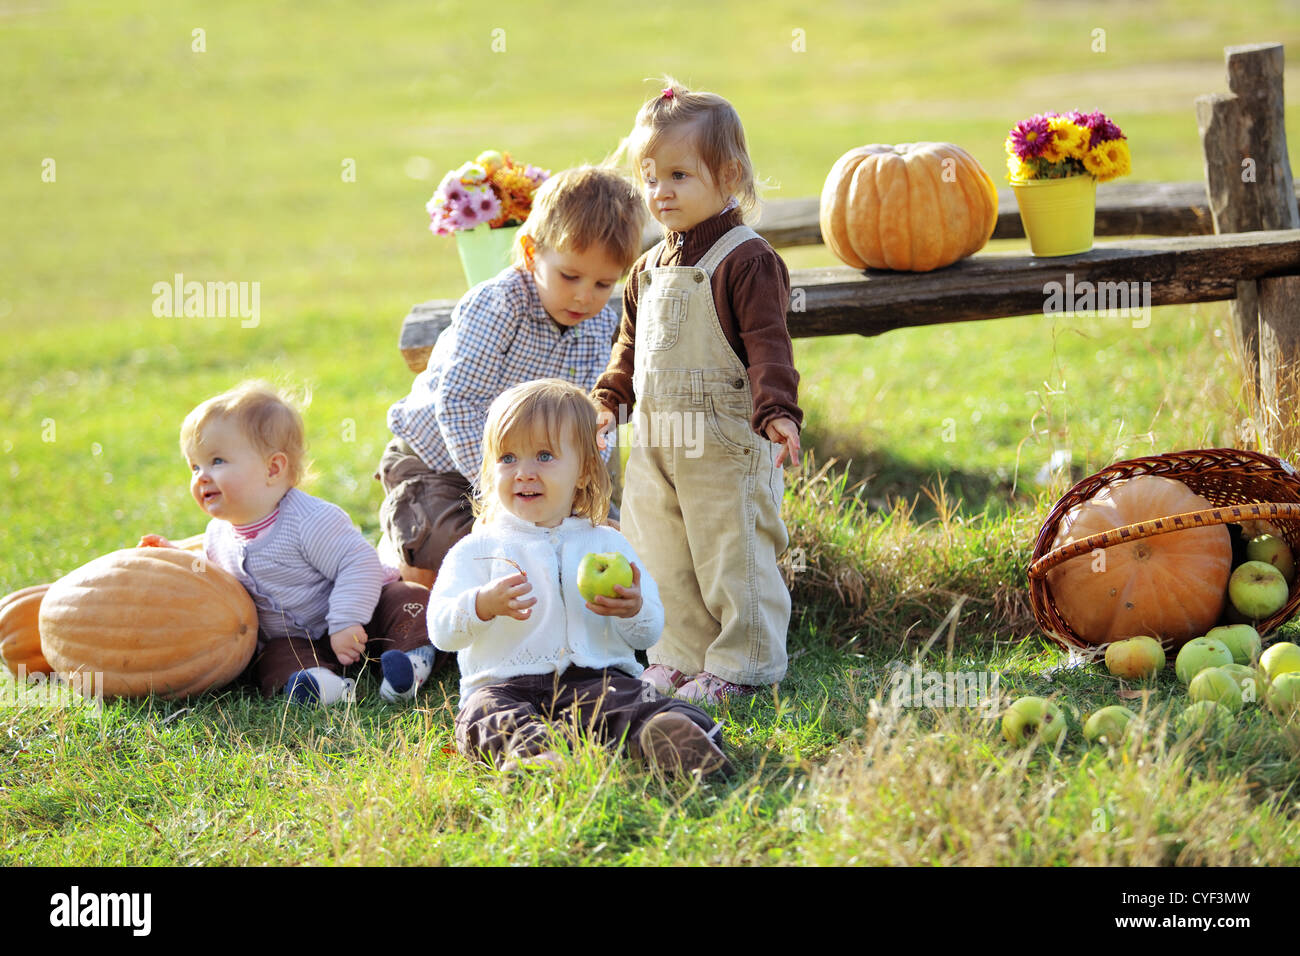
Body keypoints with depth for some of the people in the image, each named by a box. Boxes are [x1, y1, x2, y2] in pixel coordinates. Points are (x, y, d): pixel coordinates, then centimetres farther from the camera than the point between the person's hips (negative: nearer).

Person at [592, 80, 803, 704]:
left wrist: (776, 410, -29)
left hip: (726, 444, -8)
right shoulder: (650, 268, 13)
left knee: (732, 554, 0)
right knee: (663, 559, 13)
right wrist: (607, 401, 16)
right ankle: (681, 658, 25)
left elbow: (768, 345, -18)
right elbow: (631, 345, 24)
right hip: (655, 444, 8)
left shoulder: (746, 261, -11)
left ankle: (742, 664, 10)